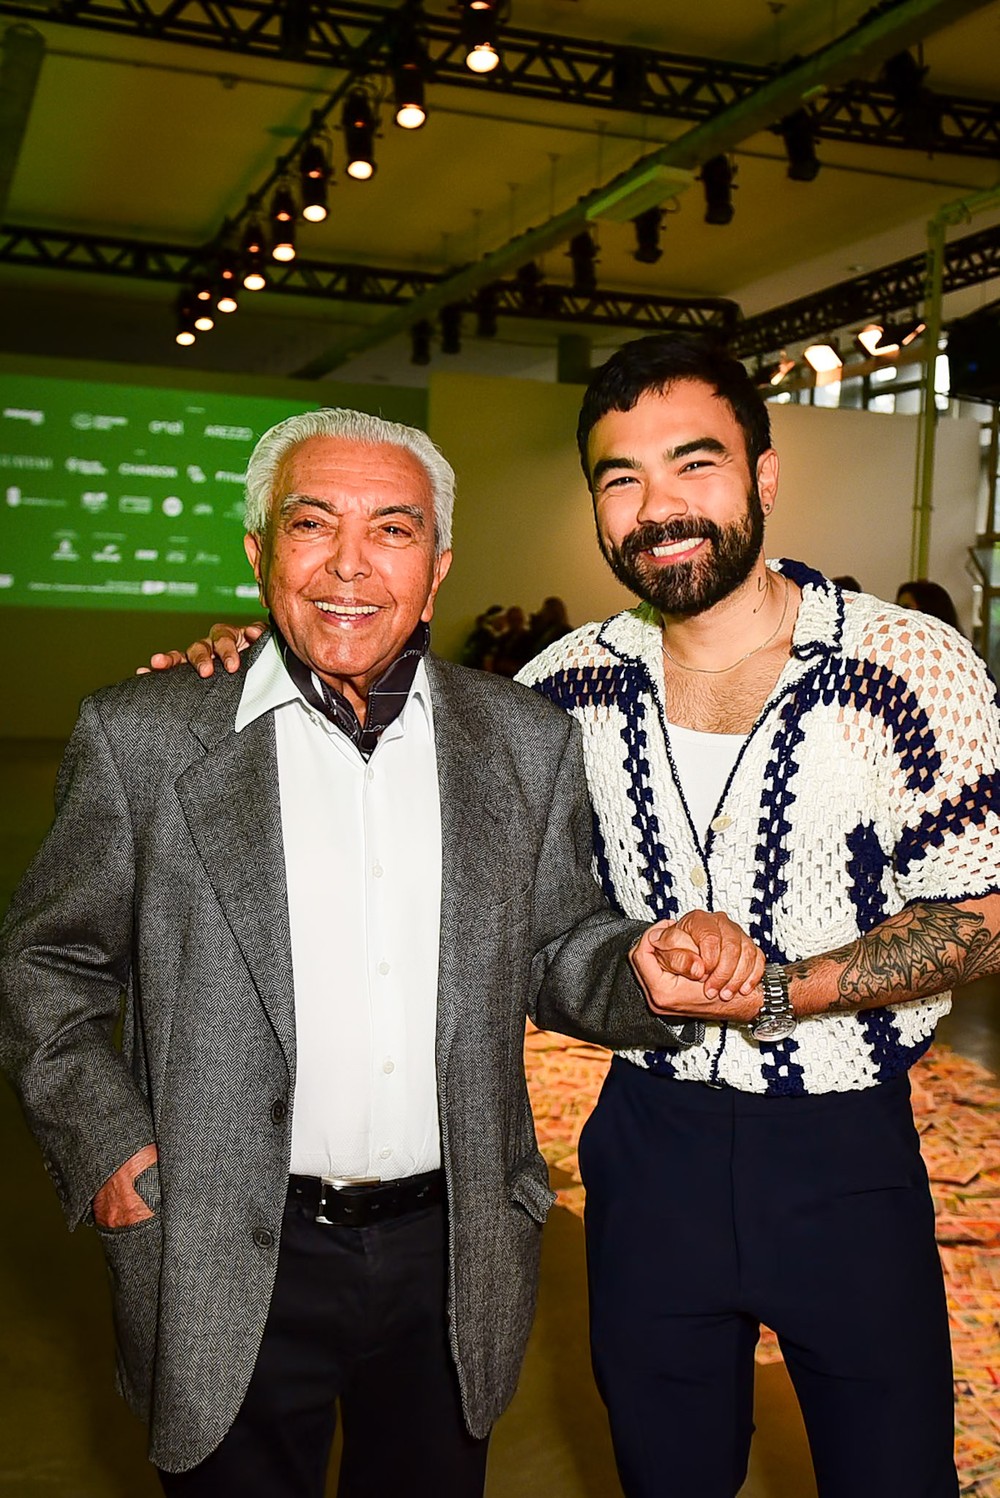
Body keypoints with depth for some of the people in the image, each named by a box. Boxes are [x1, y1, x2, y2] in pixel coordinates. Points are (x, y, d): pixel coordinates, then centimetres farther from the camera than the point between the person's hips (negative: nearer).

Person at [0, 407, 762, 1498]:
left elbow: (560, 953, 5)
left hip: (455, 1261, 3)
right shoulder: (142, 739, -7)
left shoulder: (527, 743, -1)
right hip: (230, 1269, -2)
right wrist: (106, 1145, -10)